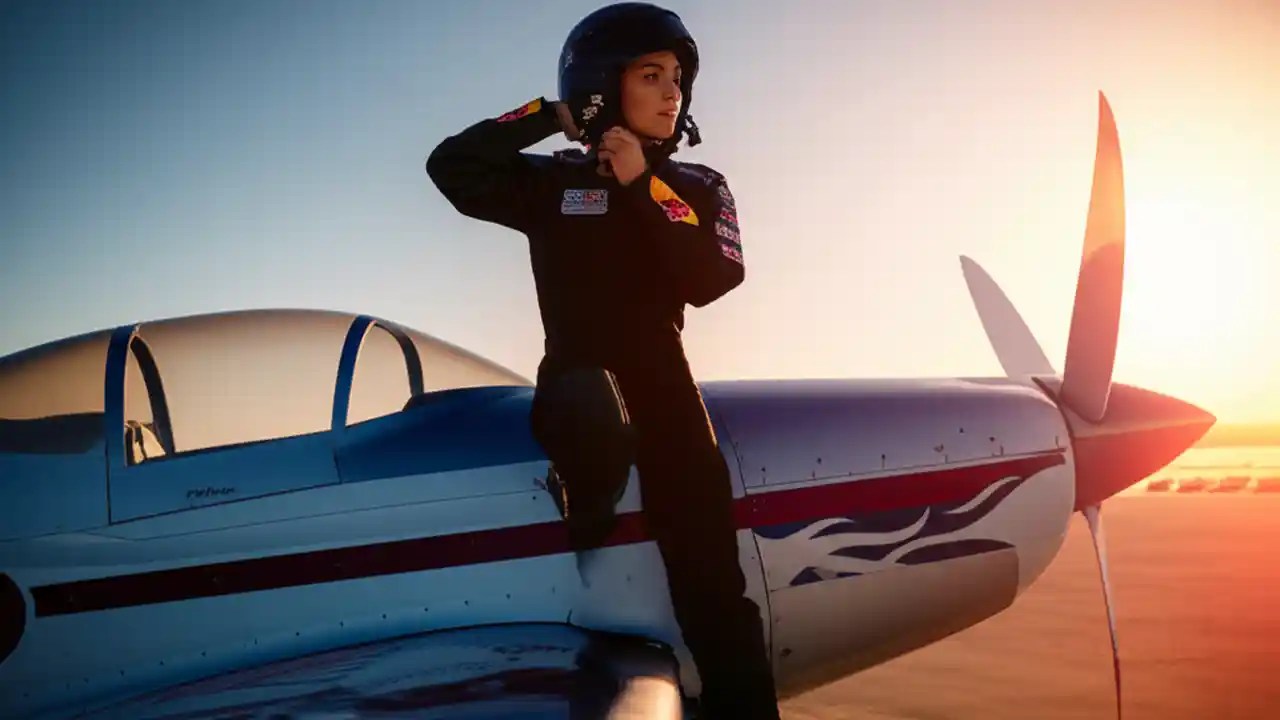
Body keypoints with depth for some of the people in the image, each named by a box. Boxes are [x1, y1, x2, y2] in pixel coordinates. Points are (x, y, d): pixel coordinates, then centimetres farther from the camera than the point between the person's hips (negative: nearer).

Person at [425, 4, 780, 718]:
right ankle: (590, 511, -10)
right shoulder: (554, 182, 7)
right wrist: (549, 117, -2)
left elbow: (712, 279, -6)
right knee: (594, 416, -40)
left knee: (711, 583, -9)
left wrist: (643, 187, -9)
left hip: (661, 374, 2)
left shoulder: (699, 187, 11)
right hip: (578, 371, -1)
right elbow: (452, 167, -5)